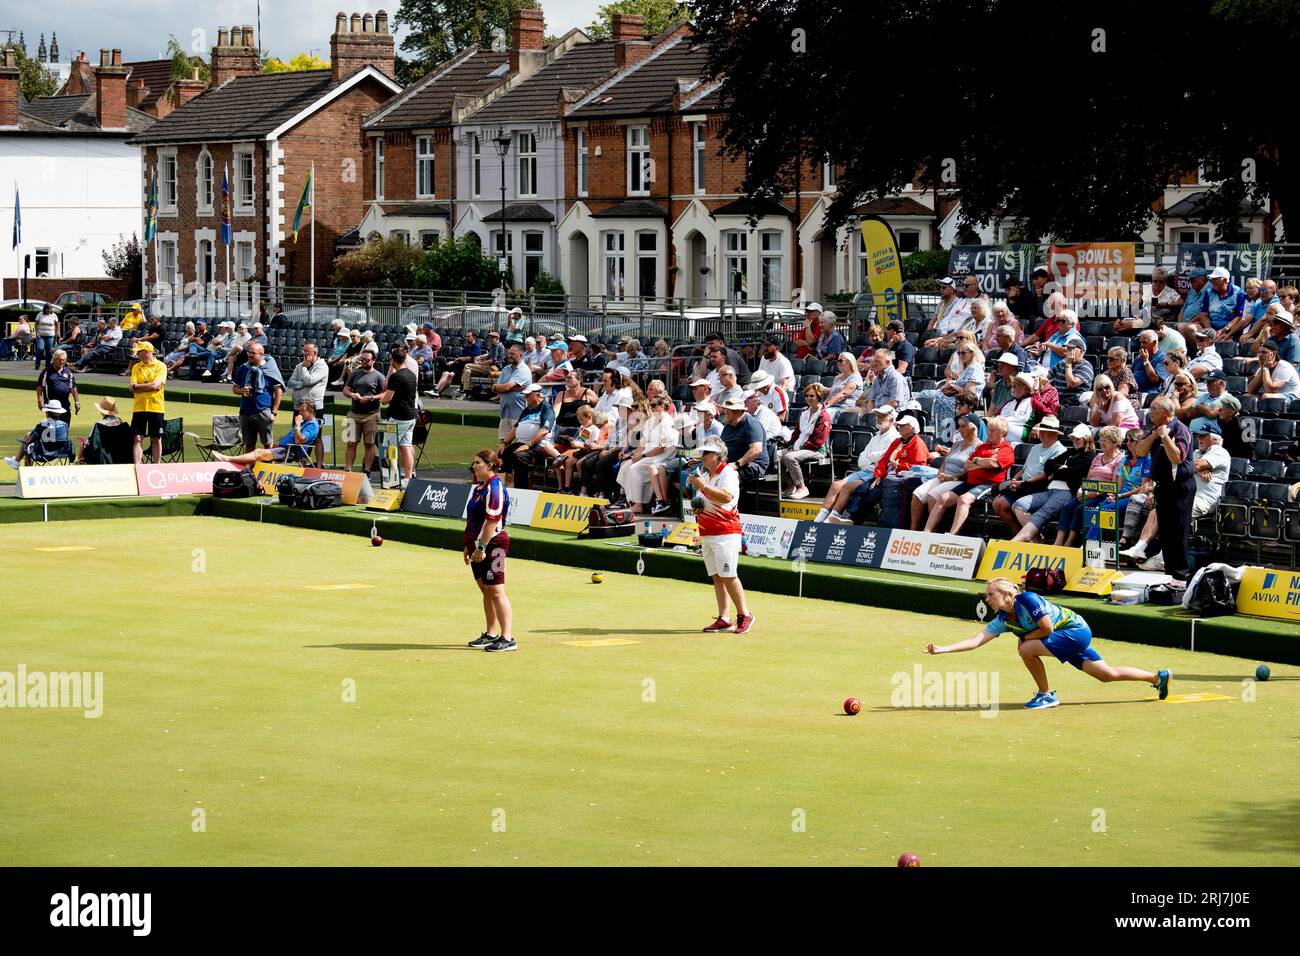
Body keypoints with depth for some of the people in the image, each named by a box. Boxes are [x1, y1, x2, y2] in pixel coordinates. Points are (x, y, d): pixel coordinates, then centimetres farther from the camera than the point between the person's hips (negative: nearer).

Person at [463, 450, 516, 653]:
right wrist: (469, 546, 22)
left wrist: (481, 547, -23)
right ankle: (491, 634, 22)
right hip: (478, 545, 10)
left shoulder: (494, 488, -15)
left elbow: (492, 521, -22)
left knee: (496, 591, -11)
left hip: (492, 545, -10)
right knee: (486, 591, 14)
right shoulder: (480, 487, 16)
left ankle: (507, 639, -12)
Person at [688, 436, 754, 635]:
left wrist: (703, 486, -28)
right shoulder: (703, 473, 17)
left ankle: (744, 615, -1)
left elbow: (726, 497, -27)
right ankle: (723, 619, 7)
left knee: (728, 576, -11)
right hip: (706, 534, 8)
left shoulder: (728, 473, -8)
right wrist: (697, 506, 9)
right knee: (717, 578, 6)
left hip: (725, 532, -8)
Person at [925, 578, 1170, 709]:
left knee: (1027, 649, -22)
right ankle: (1158, 676, 26)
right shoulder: (1002, 620, 1)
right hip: (1072, 641, 9)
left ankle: (1047, 695, -6)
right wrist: (943, 649, -13)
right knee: (1108, 675, 12)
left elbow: (1047, 628, -23)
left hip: (1076, 630, -9)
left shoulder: (1028, 599, -21)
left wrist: (1025, 636, -10)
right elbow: (977, 640, -5)